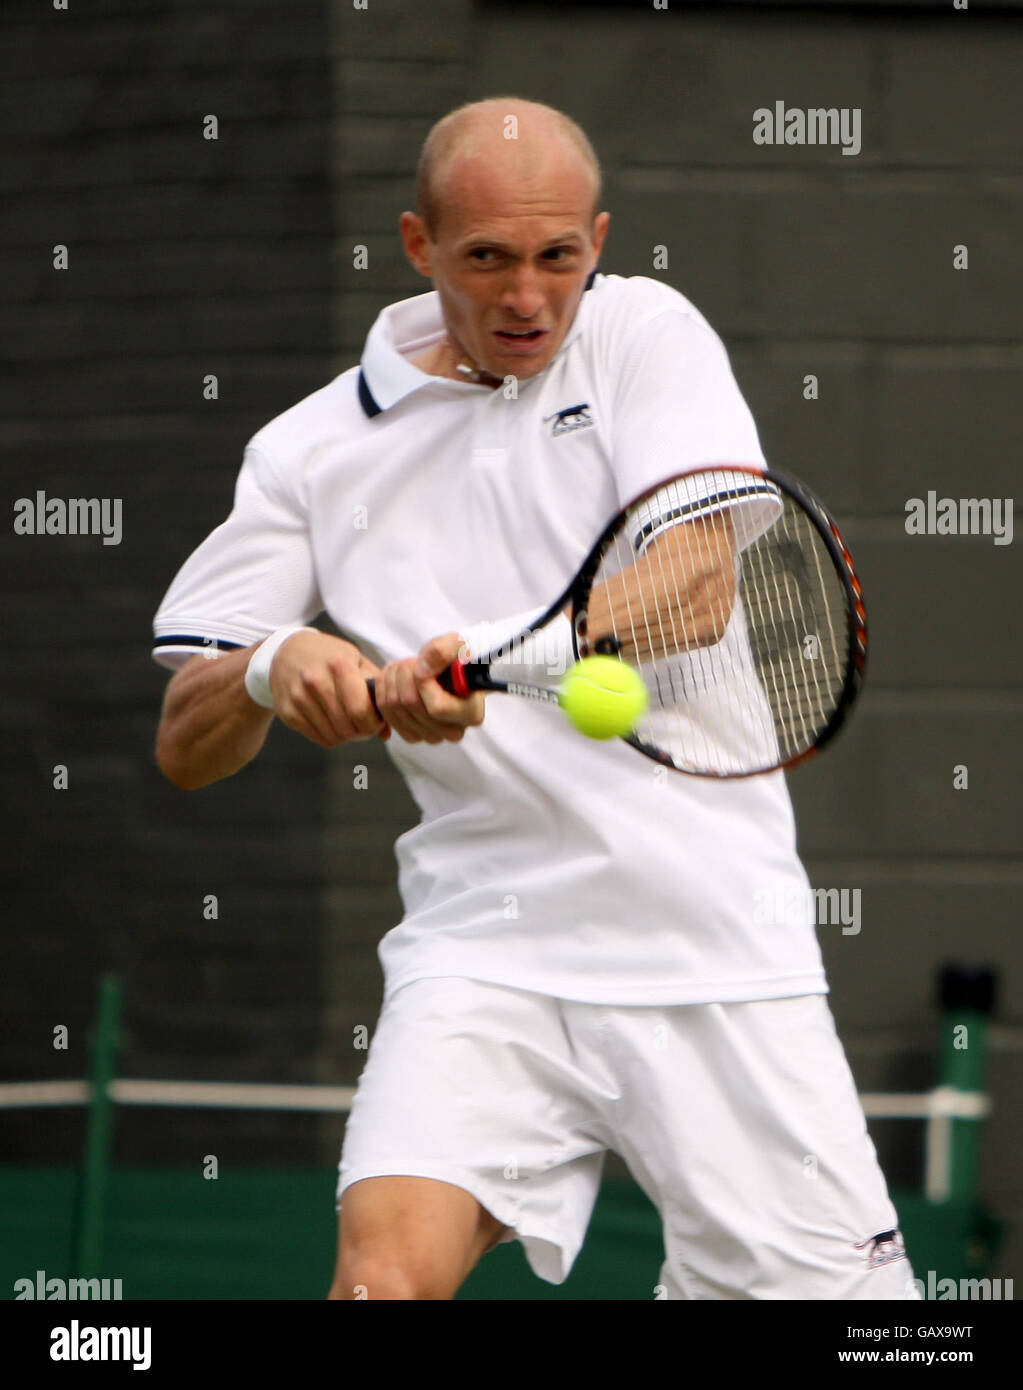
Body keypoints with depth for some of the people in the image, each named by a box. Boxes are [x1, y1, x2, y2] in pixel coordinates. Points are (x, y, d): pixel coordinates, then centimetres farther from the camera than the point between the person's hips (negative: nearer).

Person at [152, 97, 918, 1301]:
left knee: (833, 1284, -7)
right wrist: (271, 669, -18)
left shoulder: (644, 335, 4)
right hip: (486, 949, 0)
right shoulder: (315, 453, 8)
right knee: (387, 1266, -21)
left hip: (716, 942, 0)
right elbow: (185, 747, 6)